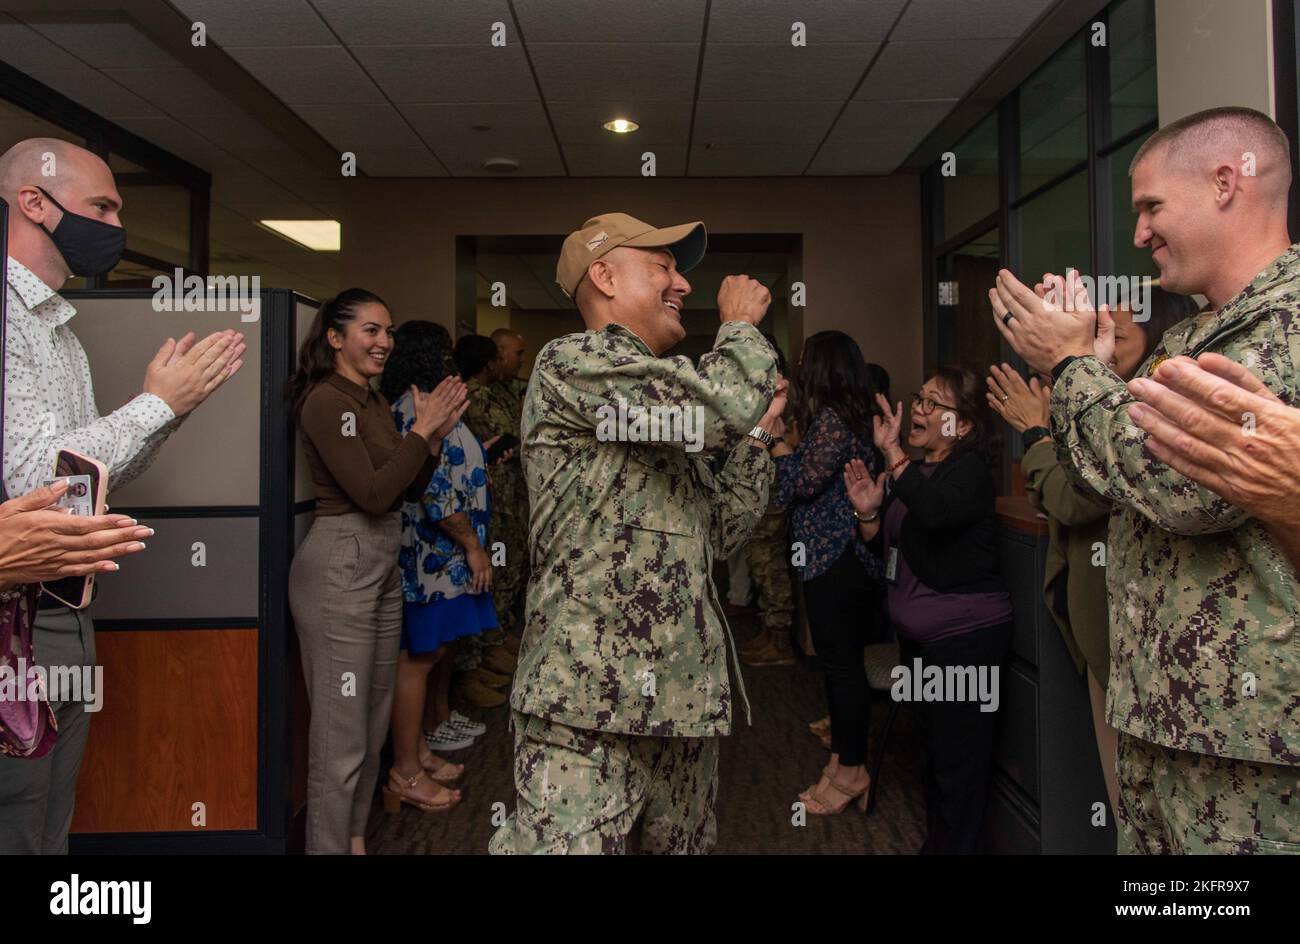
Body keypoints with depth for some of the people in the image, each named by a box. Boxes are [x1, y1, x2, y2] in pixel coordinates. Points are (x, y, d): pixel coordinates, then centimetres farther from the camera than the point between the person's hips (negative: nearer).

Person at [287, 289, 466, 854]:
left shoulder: (375, 401, 14)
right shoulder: (325, 401, -13)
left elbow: (411, 490, 13)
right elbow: (373, 494, -21)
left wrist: (436, 434, 0)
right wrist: (421, 429, -14)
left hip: (382, 564, 10)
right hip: (340, 564, -9)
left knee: (374, 720, 17)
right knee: (341, 732, -2)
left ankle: (356, 836, 32)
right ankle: (330, 845, 12)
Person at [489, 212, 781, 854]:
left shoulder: (664, 408, 19)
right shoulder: (571, 364, -8)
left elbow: (720, 533, 20)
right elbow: (727, 403, -21)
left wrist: (756, 438, 12)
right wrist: (741, 323, -1)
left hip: (685, 699, 9)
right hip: (590, 705, -8)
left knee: (683, 843, 17)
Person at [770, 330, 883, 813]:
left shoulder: (832, 419, -16)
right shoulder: (857, 415, 14)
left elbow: (805, 481, -16)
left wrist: (782, 453, -1)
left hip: (834, 560, -10)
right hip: (852, 557, 10)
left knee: (842, 663, -1)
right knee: (843, 660, 16)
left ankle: (850, 768, 9)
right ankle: (845, 746, 28)